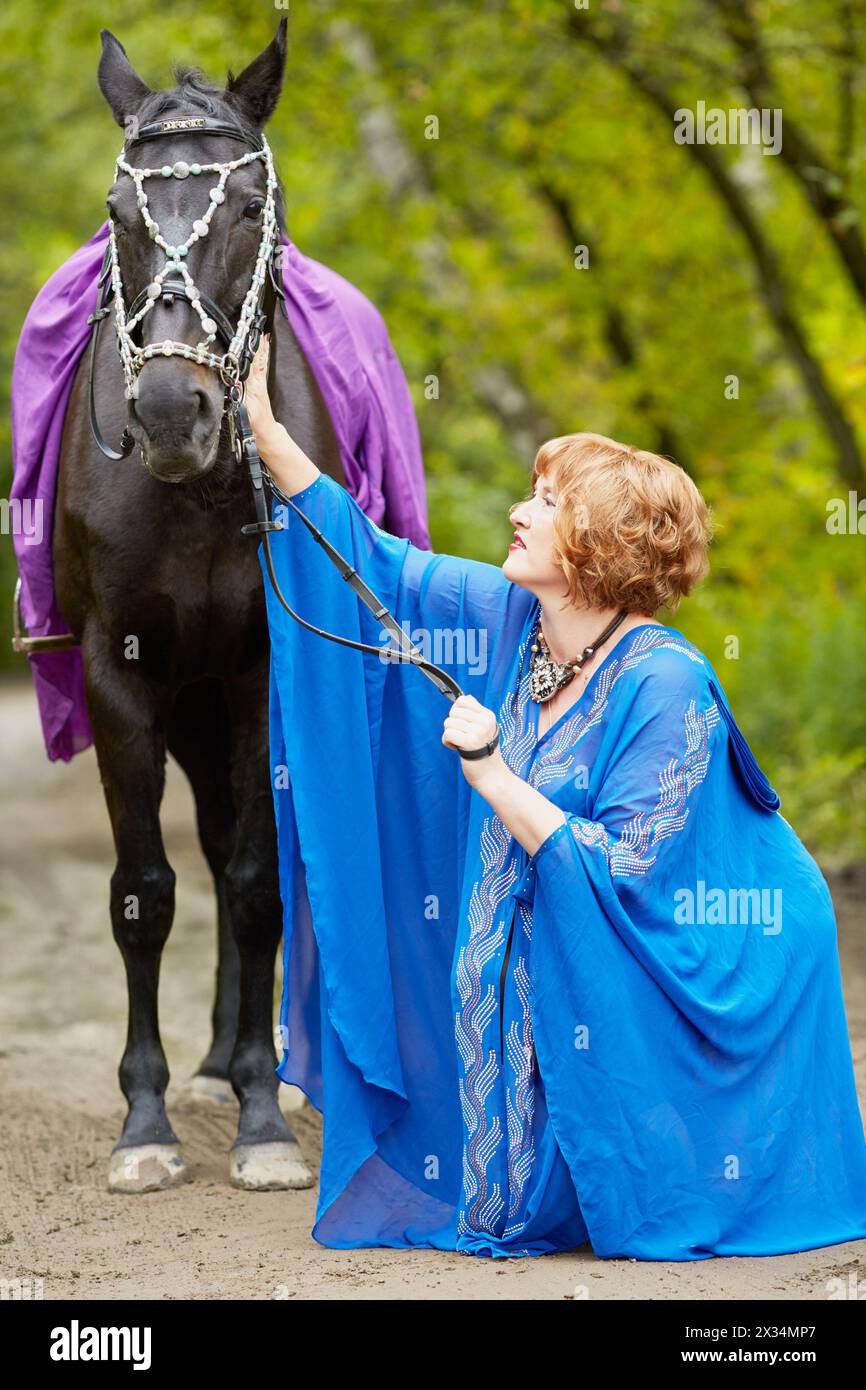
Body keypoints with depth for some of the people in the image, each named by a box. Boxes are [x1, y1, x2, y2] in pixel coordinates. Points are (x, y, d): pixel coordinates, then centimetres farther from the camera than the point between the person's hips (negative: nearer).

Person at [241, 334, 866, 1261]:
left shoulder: (664, 686, -25)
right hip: (535, 958, 6)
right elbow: (373, 559, 4)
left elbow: (625, 874, -28)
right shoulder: (508, 619, -5)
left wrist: (490, 775, -29)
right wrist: (261, 424, 0)